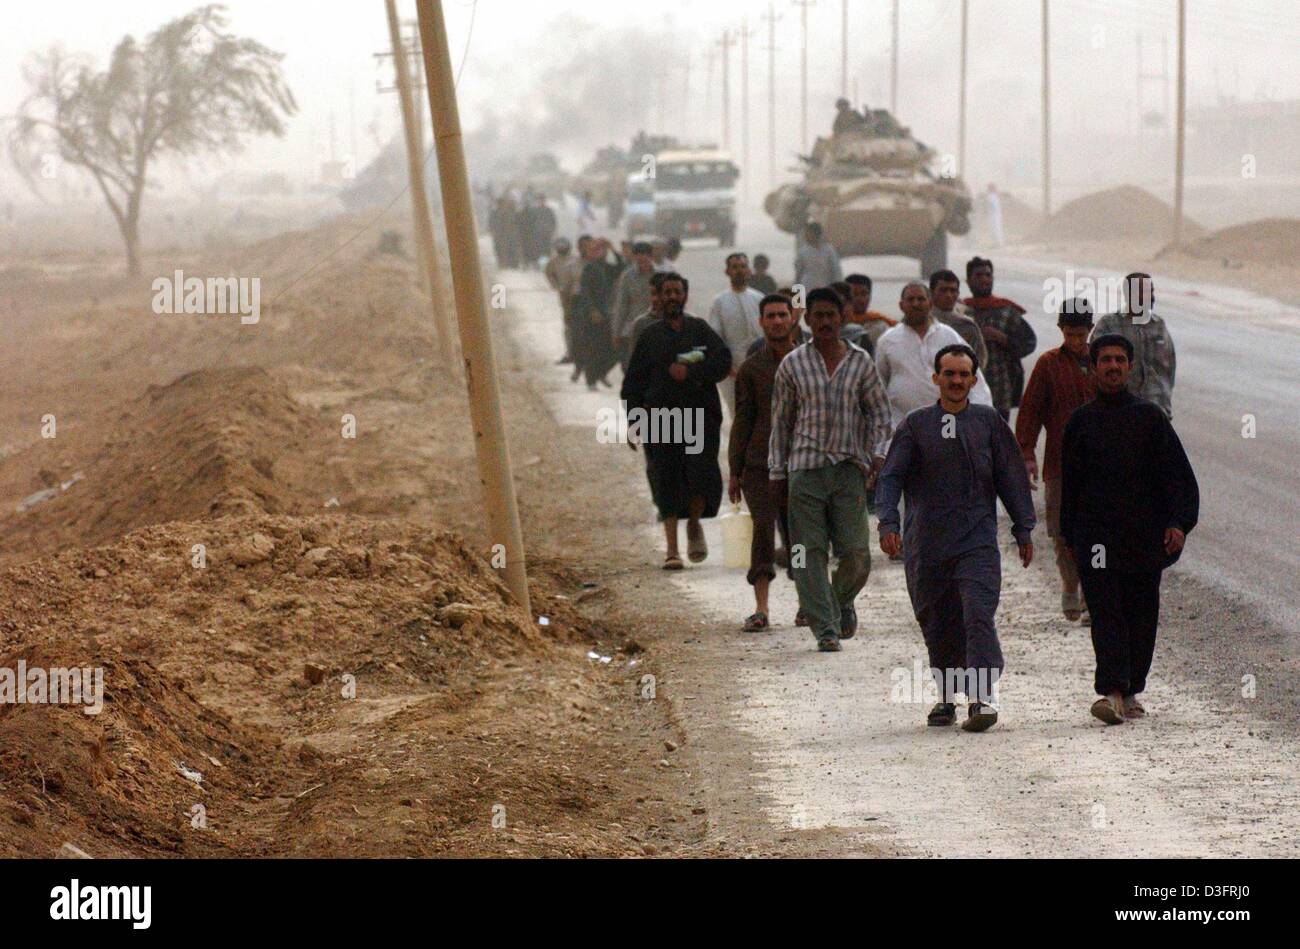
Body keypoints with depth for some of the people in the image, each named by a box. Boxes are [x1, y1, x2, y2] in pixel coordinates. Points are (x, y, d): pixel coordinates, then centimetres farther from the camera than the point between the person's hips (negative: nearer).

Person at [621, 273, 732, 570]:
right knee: (666, 482, -2)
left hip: (700, 416, -1)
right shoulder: (650, 335, 11)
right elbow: (633, 382, 9)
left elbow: (723, 361, -4)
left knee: (702, 474, -11)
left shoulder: (701, 330, 9)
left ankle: (694, 523, 19)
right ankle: (672, 549, 4)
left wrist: (690, 372, -15)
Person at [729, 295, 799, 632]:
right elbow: (742, 420, 7)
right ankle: (760, 607, -14)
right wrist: (734, 471, 3)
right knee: (763, 527, -13)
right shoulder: (751, 369, 7)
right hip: (759, 462, -1)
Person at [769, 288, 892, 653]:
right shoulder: (792, 365, 6)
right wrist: (777, 473, 8)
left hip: (850, 468, 0)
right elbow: (780, 421, 11)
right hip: (805, 468, 0)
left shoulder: (861, 362, 7)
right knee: (810, 552, -5)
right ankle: (825, 628, -1)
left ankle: (843, 601, 26)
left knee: (856, 552, -4)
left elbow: (879, 412, 11)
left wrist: (878, 453, -5)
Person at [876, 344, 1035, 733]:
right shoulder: (916, 425, 6)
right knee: (937, 625, 8)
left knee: (979, 617, -15)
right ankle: (947, 696, 23)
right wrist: (888, 523, -13)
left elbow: (1011, 476, 12)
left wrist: (1023, 529, 10)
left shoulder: (989, 421, 8)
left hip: (977, 541, -1)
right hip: (926, 542, 1)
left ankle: (982, 698, -21)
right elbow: (891, 477, 1)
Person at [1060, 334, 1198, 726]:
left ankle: (1130, 691, 17)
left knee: (1141, 614, 5)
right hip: (1096, 530, -1)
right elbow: (1069, 483, 14)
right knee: (1105, 610, -12)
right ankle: (1112, 692, -23)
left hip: (1145, 534, 1)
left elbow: (1177, 473, 3)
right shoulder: (1081, 421, 9)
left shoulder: (1150, 416, 7)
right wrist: (1071, 538, 10)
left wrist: (1178, 522, -10)